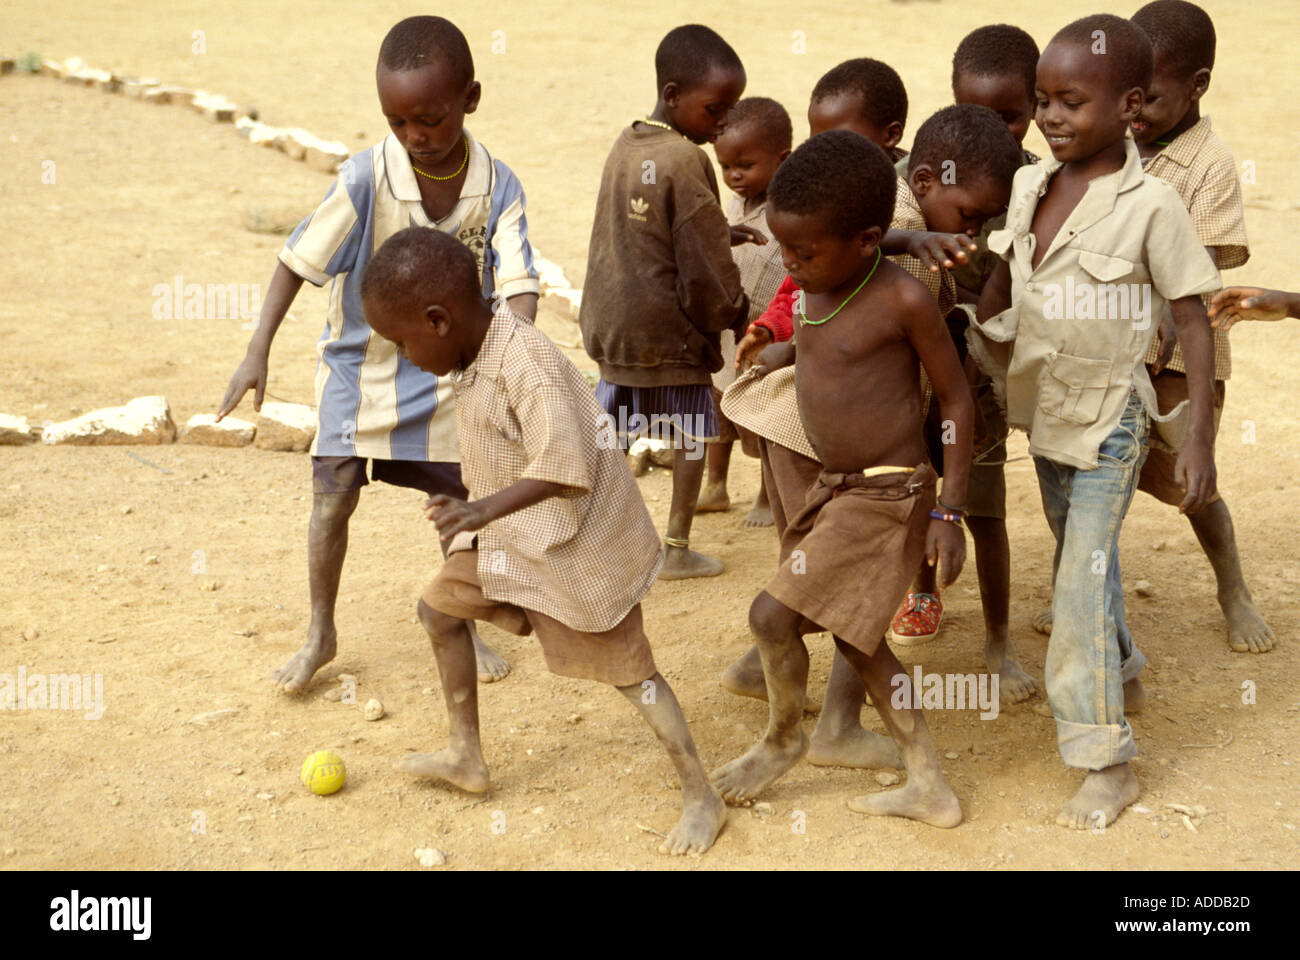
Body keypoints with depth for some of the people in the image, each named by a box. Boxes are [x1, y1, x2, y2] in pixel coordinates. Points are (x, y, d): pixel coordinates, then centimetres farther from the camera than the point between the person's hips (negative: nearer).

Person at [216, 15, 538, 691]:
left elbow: (516, 284, -19)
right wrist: (258, 351, -20)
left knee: (460, 503, 10)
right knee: (332, 498, -3)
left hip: (447, 374, 2)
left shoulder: (498, 187, -16)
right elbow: (299, 260, -16)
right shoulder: (366, 179, -22)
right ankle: (320, 635, 17)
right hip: (359, 364, -1)